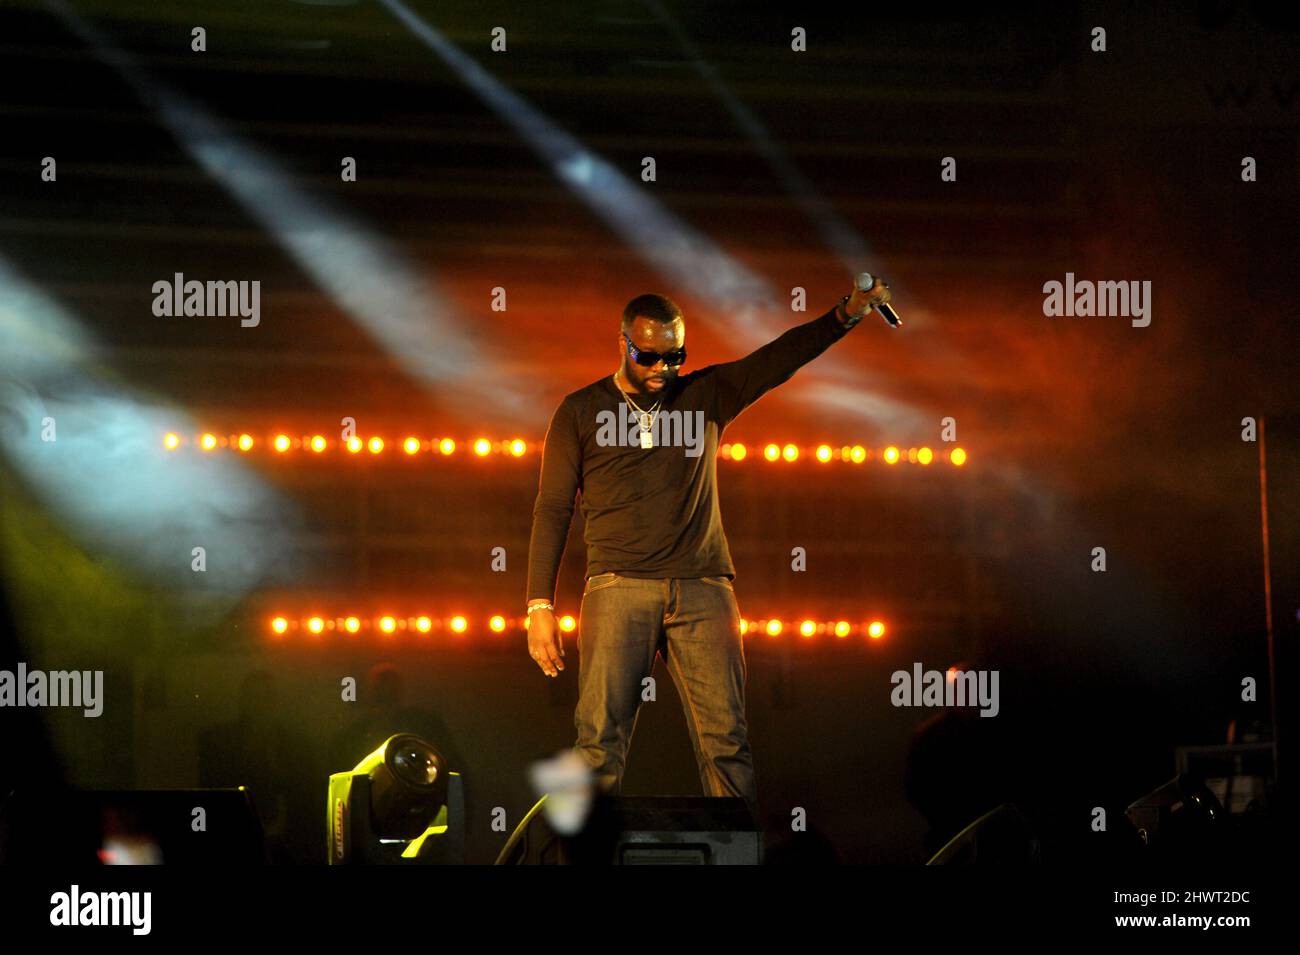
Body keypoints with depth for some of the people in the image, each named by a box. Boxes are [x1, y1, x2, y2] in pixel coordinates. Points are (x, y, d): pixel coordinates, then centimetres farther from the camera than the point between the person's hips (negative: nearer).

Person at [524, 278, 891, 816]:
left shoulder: (705, 396, 14)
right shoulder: (581, 411, 9)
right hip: (619, 589, -2)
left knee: (725, 740, -4)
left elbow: (780, 358, 5)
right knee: (600, 739, -9)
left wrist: (847, 313, -11)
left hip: (703, 590, 2)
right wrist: (540, 606, -1)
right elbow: (552, 510, 7)